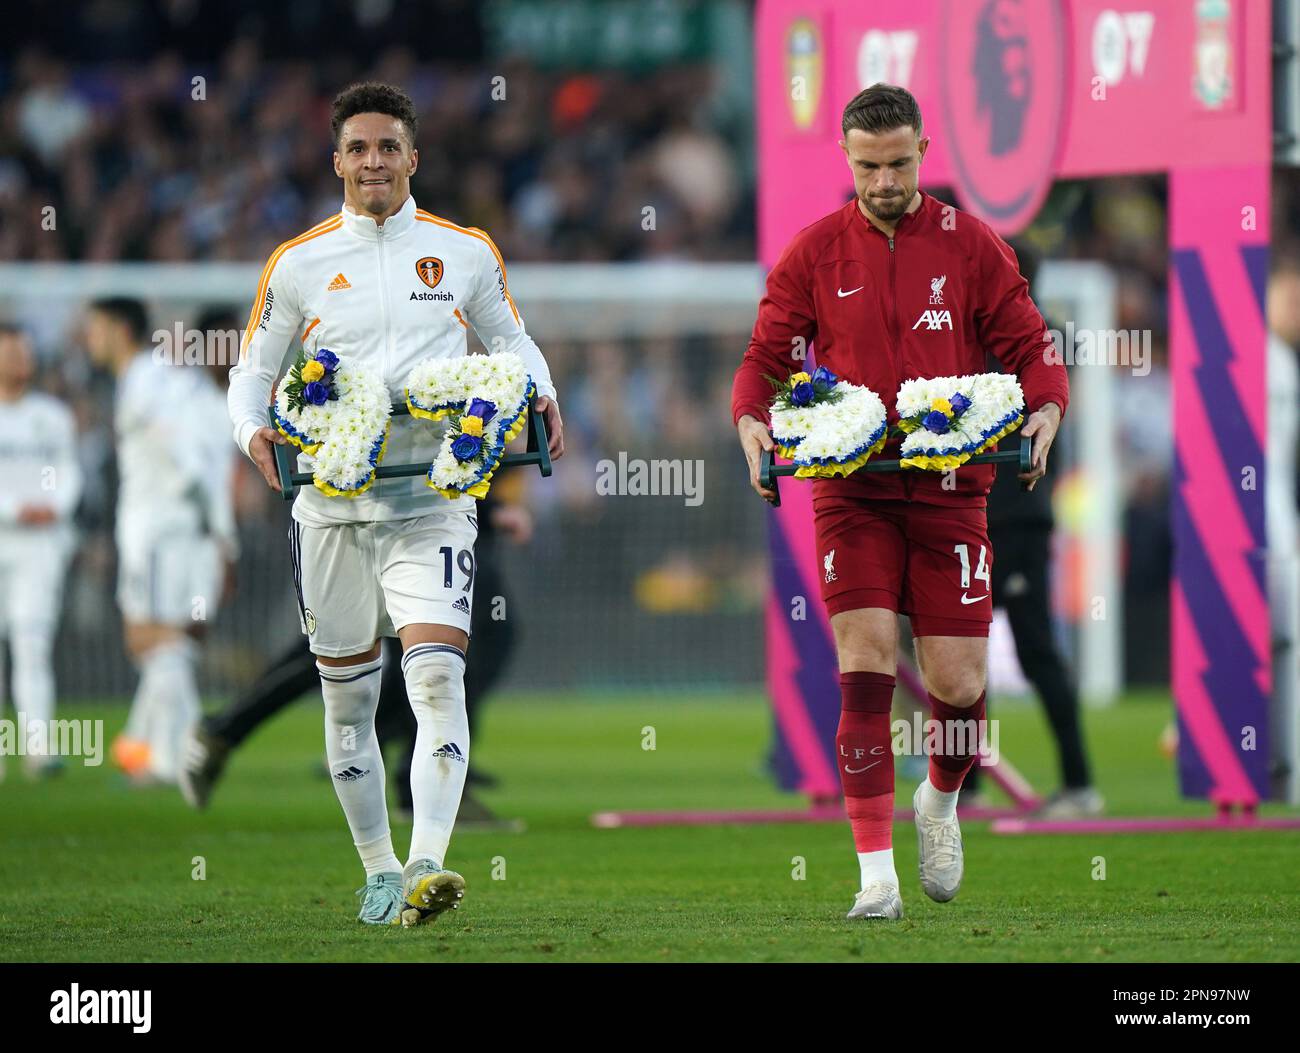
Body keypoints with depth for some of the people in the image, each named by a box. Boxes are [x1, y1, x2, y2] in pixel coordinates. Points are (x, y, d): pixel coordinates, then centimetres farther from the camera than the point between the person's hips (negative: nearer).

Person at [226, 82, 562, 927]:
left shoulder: (466, 253, 5)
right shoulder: (300, 264, 5)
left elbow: (510, 340, 19)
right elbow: (254, 371, 13)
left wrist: (541, 399, -1)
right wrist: (255, 431, -8)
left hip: (433, 495, -2)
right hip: (331, 501, 2)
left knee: (438, 674, -19)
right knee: (348, 698, 8)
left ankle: (428, 864, -28)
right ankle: (379, 873, 23)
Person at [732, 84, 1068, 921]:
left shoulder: (971, 246, 4)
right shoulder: (815, 253, 5)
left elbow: (1030, 349, 7)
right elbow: (766, 358, 9)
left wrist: (1045, 411, -14)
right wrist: (753, 424, -11)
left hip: (950, 489, 0)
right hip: (851, 489, 0)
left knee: (958, 686, -1)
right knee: (866, 668, -12)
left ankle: (942, 800, 33)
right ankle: (876, 872, -10)